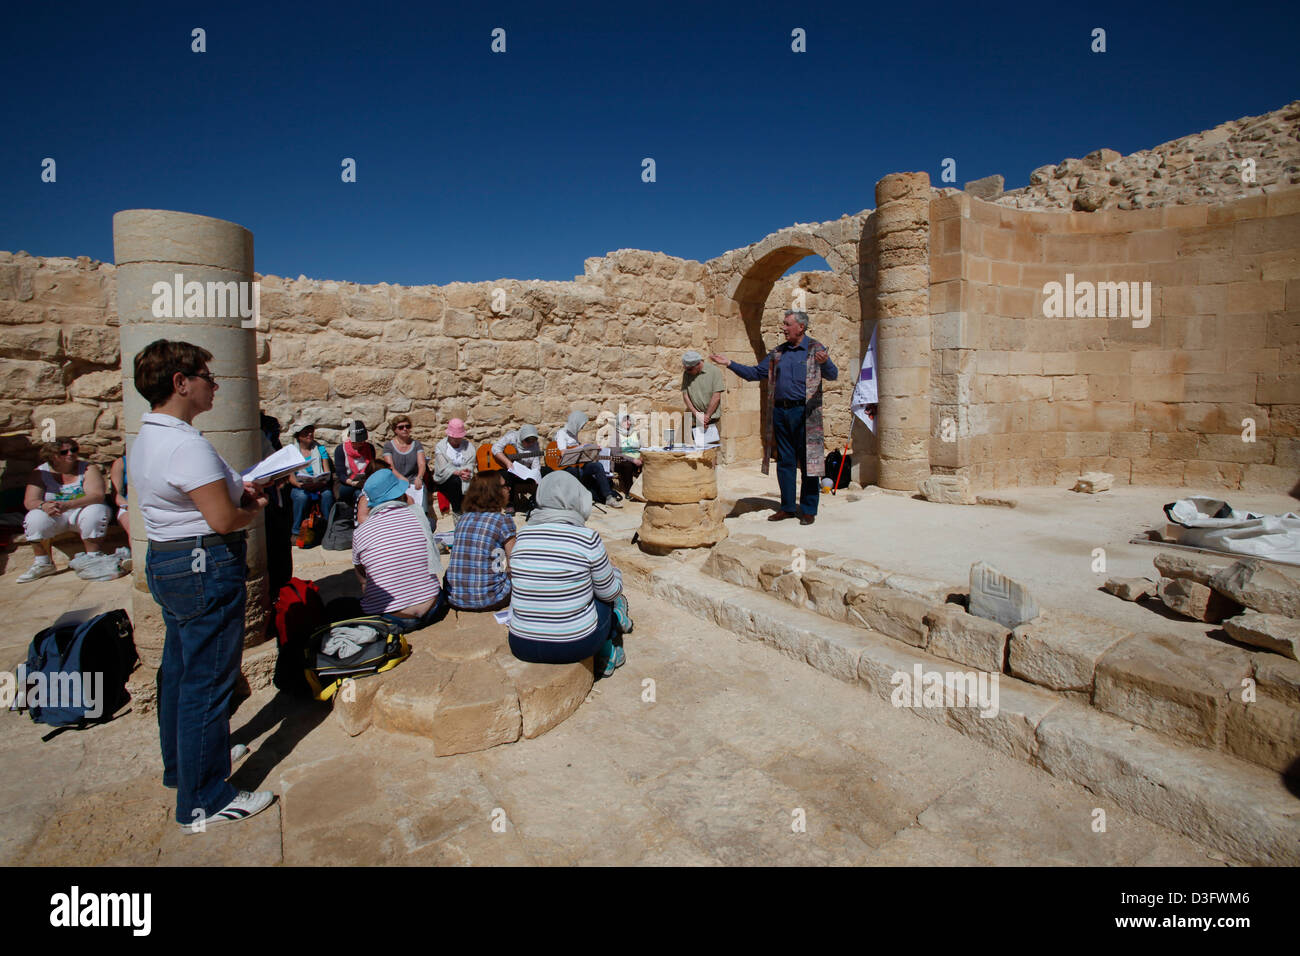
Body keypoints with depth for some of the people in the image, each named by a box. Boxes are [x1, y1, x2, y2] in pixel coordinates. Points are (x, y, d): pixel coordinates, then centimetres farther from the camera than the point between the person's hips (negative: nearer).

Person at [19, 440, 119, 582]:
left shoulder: (88, 469, -6)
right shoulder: (40, 473, 0)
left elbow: (98, 495, -21)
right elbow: (29, 501, -8)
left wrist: (68, 505, -35)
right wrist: (44, 506, -33)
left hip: (80, 514, -2)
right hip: (54, 517, 2)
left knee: (95, 511, -32)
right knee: (35, 518, -27)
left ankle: (93, 559, -18)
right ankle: (43, 563, -8)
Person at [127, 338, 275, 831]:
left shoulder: (146, 438, 9)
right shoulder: (187, 444, -24)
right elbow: (223, 520, -26)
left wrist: (236, 492, 6)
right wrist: (255, 508, -6)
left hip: (166, 563, 11)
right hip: (204, 569, -11)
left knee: (179, 669, 23)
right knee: (207, 682, -1)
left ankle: (182, 762, 42)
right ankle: (204, 801, 11)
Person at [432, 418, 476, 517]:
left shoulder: (469, 447, 10)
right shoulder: (440, 446, 2)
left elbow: (470, 466, -2)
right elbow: (443, 469, -11)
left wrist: (465, 472, -25)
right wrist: (458, 472, -27)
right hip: (444, 481, -2)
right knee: (456, 481, -36)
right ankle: (457, 511, -19)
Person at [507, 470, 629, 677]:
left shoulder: (522, 535, -3)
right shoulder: (587, 538, -15)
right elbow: (610, 592, -3)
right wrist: (611, 568, 19)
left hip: (522, 647, 4)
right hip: (575, 646, -4)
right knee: (606, 601, 23)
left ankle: (606, 654, 41)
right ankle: (606, 653, 43)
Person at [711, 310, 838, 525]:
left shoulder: (815, 349, 0)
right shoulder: (778, 353, 16)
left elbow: (833, 375, -10)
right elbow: (755, 373, 18)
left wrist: (825, 362, -32)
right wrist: (729, 364, 10)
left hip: (804, 413, -5)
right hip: (780, 412, 5)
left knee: (807, 462, -1)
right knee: (785, 461, 9)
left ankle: (808, 510, 8)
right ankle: (788, 507, 18)